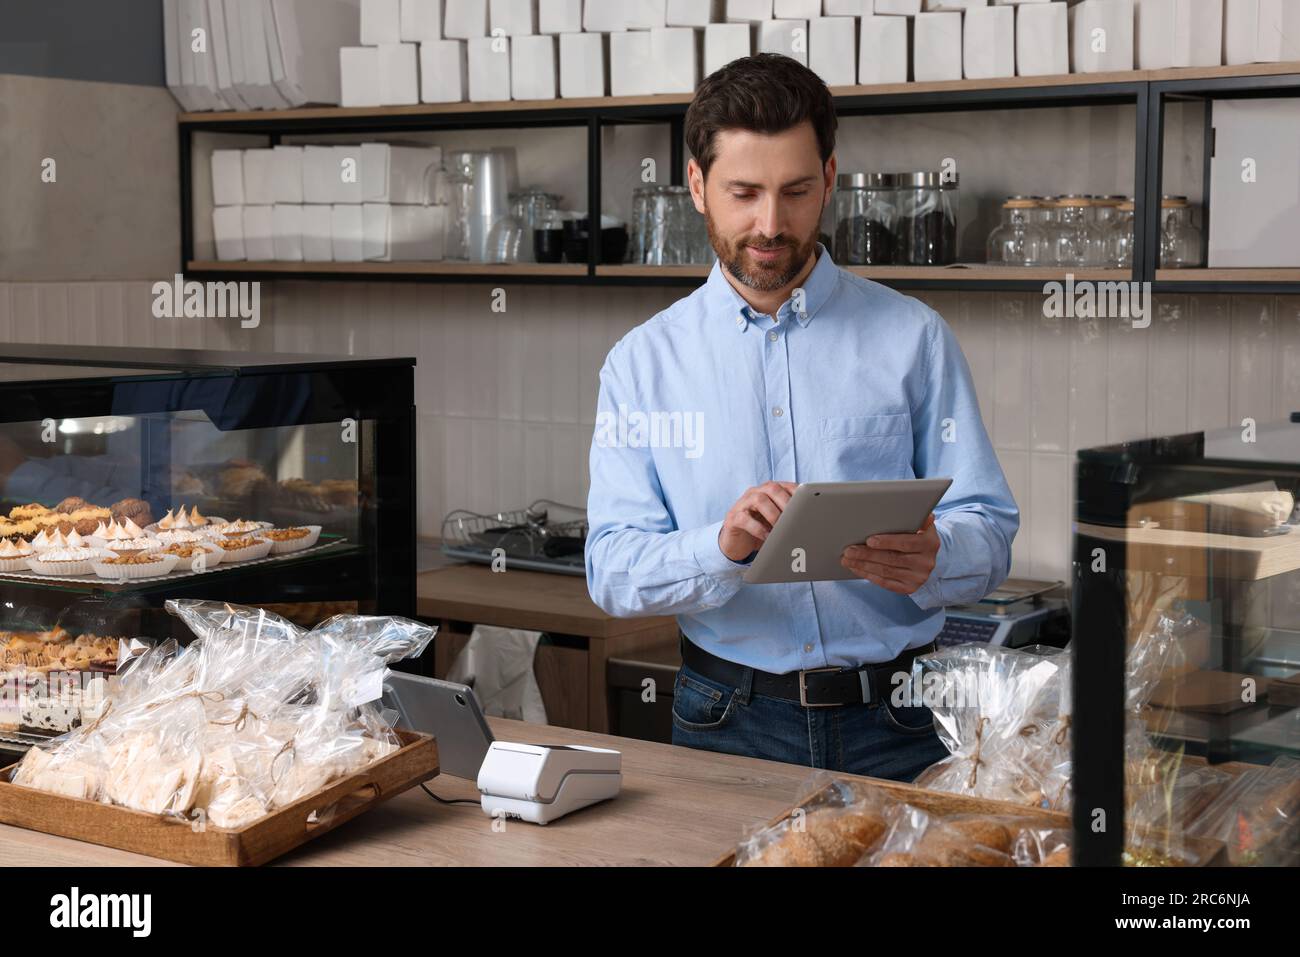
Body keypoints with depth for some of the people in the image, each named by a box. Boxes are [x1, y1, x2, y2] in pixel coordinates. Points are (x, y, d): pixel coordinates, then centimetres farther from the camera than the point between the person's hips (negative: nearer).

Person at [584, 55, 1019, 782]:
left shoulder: (914, 338, 7)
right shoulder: (643, 362, 8)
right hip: (729, 723, 1)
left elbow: (990, 533, 4)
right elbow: (613, 570, 0)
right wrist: (723, 548, -20)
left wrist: (929, 561, -18)